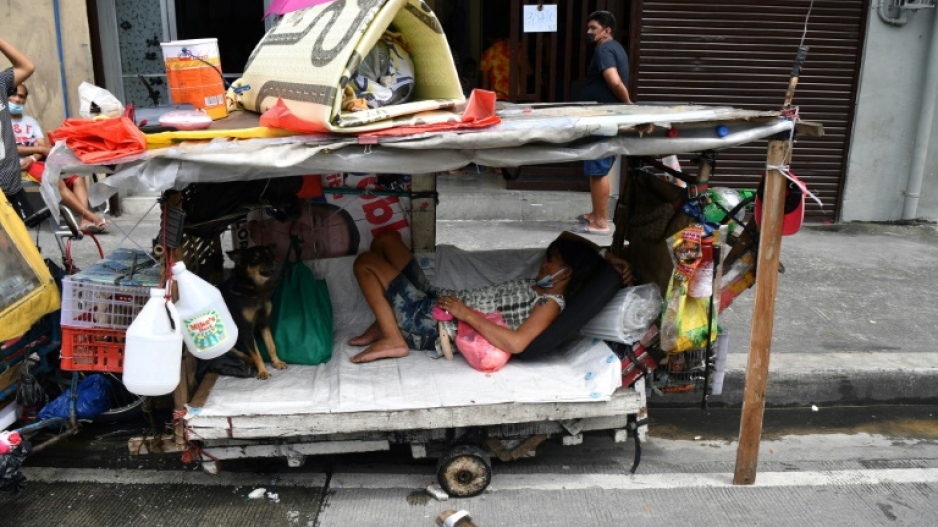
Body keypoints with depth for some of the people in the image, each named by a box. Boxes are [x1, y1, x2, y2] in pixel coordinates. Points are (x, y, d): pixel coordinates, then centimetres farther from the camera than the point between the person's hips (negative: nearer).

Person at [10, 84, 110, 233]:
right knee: (57, 181, -32)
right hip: (20, 165, -6)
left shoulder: (31, 121, 23)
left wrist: (32, 158, -12)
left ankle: (84, 220, -35)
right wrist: (39, 149, -7)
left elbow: (43, 146, 10)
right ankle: (91, 216, -40)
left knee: (77, 176, -17)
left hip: (38, 161, 6)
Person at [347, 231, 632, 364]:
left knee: (365, 261, -6)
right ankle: (383, 324, 17)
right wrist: (609, 257, 11)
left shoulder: (551, 303, -19)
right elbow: (567, 239, 21)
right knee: (385, 240, 17)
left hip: (430, 323, -9)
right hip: (435, 300, 9)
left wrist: (467, 314, -28)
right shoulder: (538, 286, 8)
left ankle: (393, 340, -4)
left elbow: (516, 343, -35)